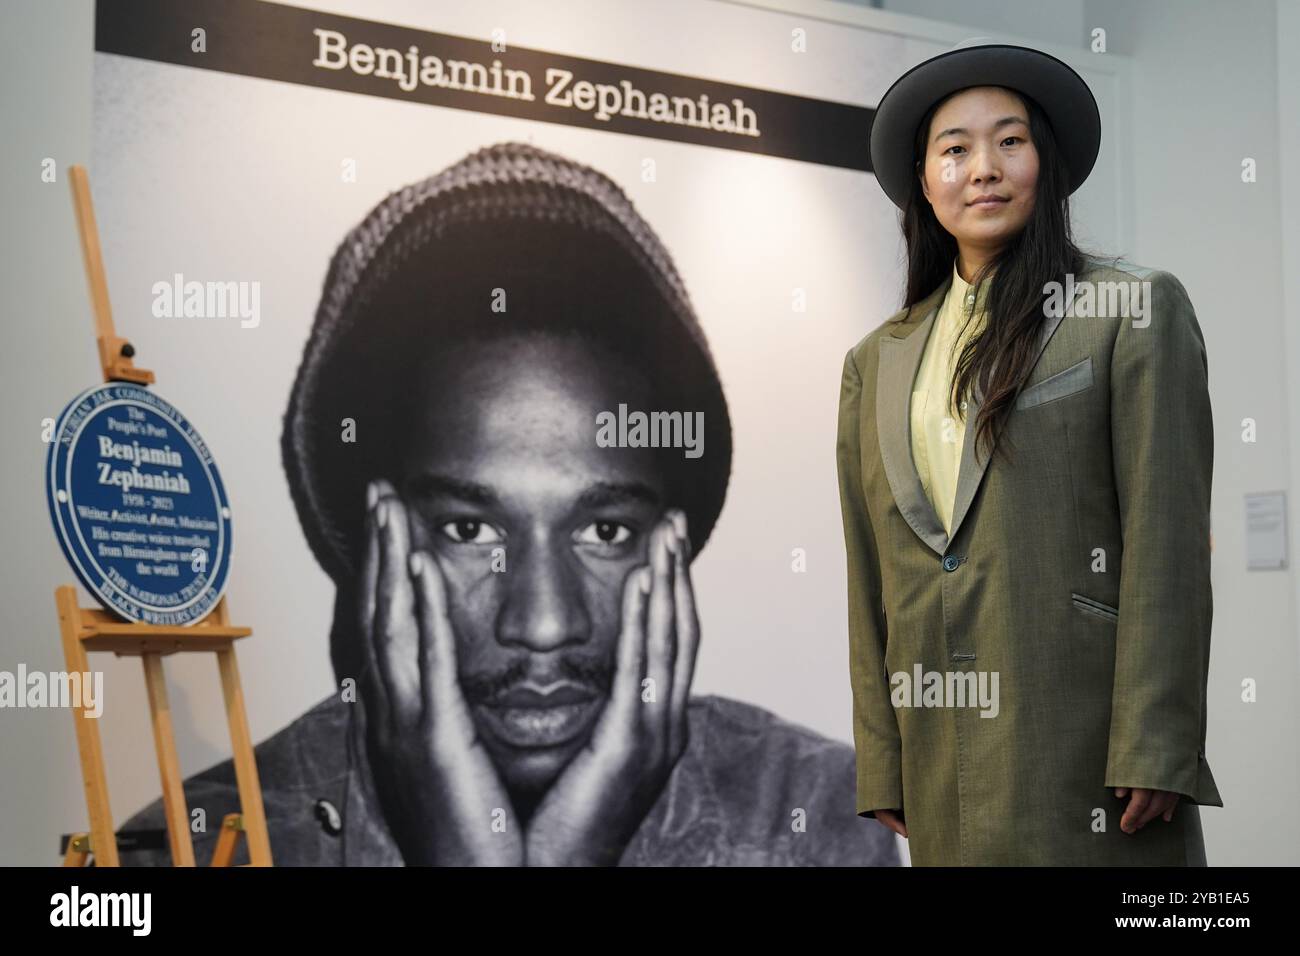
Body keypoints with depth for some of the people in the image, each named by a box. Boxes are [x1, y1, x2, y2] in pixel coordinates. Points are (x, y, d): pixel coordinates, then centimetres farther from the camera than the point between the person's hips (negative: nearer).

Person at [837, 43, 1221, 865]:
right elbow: (870, 578, 13)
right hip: (945, 757, 4)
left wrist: (1153, 753, -13)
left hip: (1082, 740, -4)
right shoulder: (877, 362, 14)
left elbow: (1169, 538, -6)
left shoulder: (1135, 310, 1)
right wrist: (880, 765, 7)